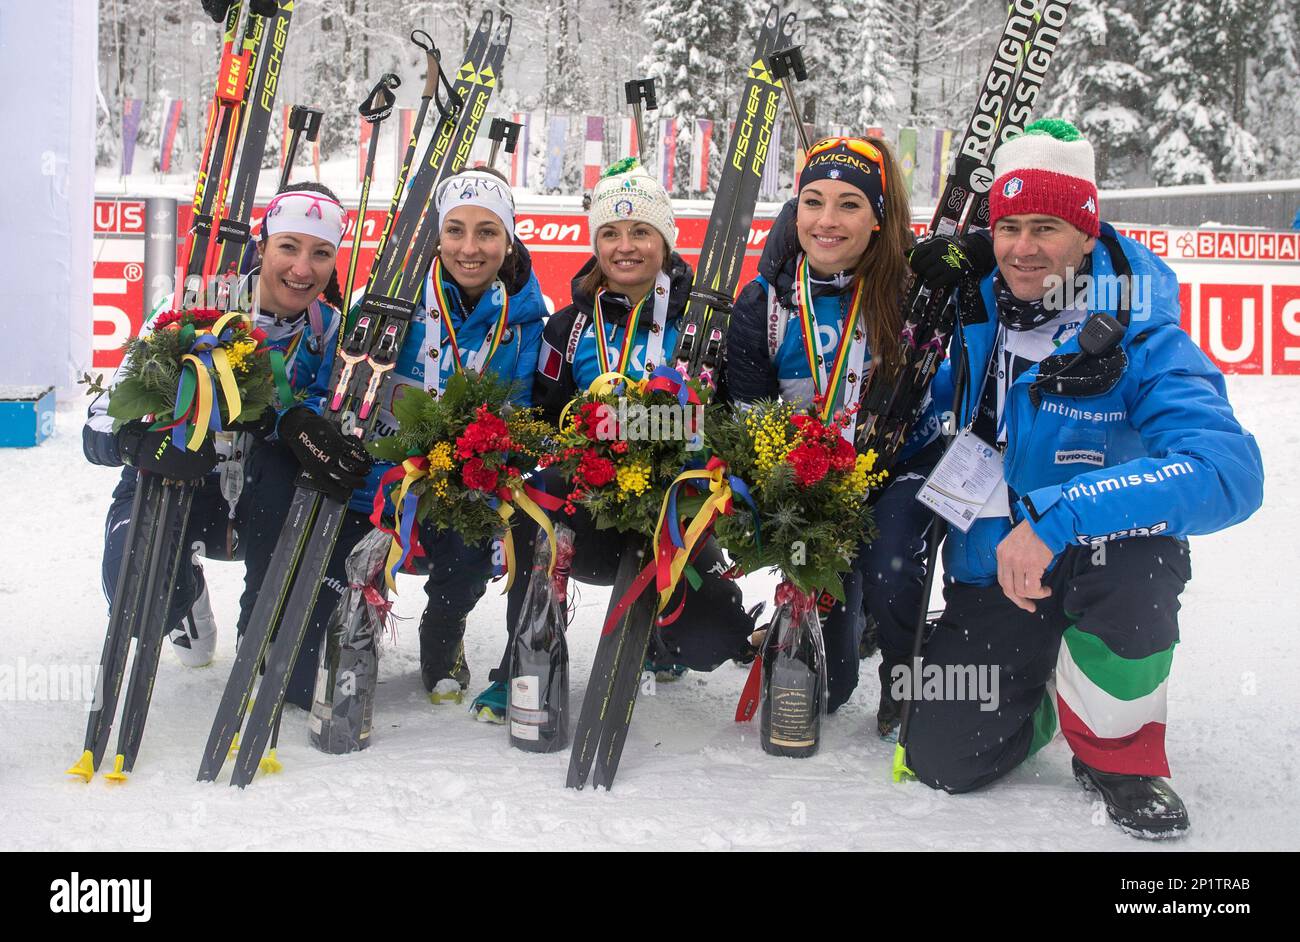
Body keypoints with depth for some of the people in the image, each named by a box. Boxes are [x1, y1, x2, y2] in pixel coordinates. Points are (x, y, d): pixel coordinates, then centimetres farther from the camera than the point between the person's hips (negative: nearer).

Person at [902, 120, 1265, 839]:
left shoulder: (1142, 344, -20)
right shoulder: (978, 319, -4)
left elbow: (1229, 471, -36)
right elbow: (939, 401, 19)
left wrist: (1057, 517, -43)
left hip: (1106, 570, -3)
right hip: (989, 575, 4)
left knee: (1127, 541, -38)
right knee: (942, 761, -9)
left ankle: (1118, 745, -11)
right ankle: (1042, 686, 26)